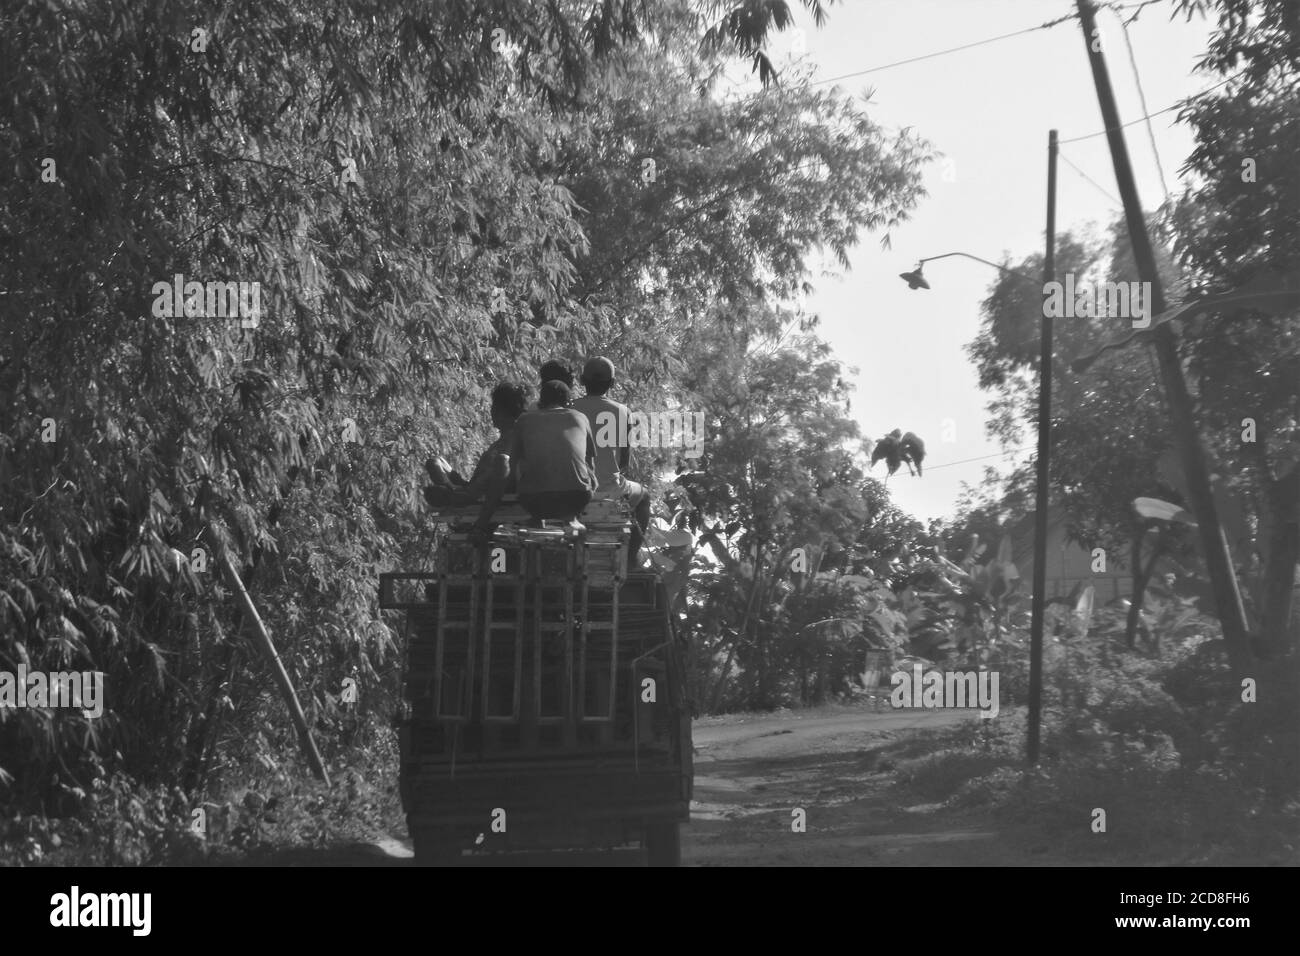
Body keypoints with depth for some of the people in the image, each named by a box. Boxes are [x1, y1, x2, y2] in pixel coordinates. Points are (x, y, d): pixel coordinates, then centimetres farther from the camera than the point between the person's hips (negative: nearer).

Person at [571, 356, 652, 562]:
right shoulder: (621, 412, -8)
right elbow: (625, 460, 0)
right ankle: (630, 557, 28)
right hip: (609, 488, -2)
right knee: (643, 495, 30)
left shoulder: (571, 410, -4)